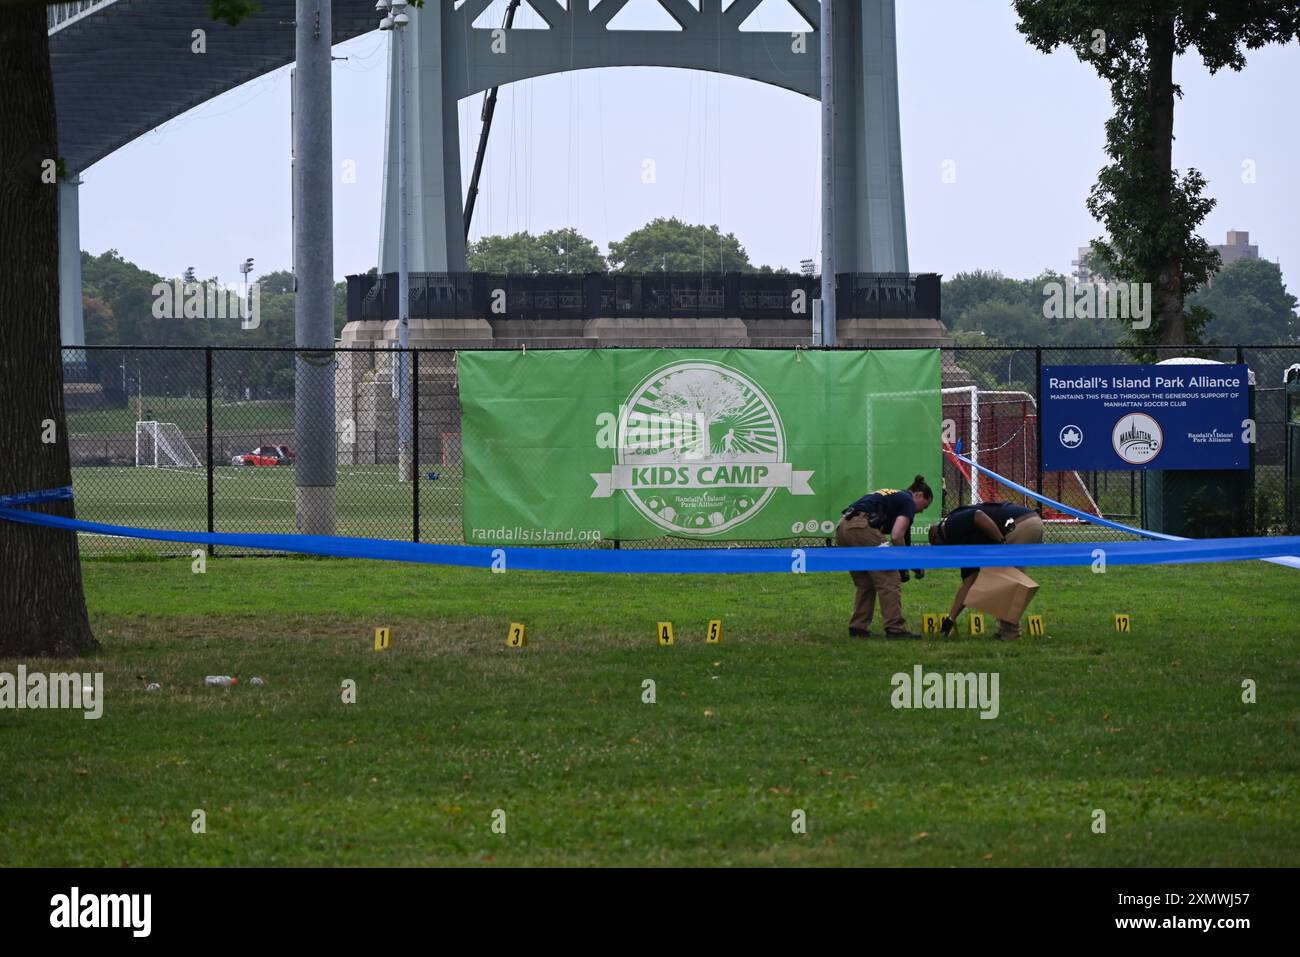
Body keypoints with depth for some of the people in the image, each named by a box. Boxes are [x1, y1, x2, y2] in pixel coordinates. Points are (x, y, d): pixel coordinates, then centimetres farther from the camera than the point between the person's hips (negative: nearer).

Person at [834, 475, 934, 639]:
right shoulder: (908, 502, 7)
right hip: (862, 528, -9)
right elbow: (897, 535, -7)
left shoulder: (892, 495, 32)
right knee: (889, 580, -1)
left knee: (865, 583, 20)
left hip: (842, 528, 9)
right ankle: (895, 628, -4)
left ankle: (858, 627, 17)